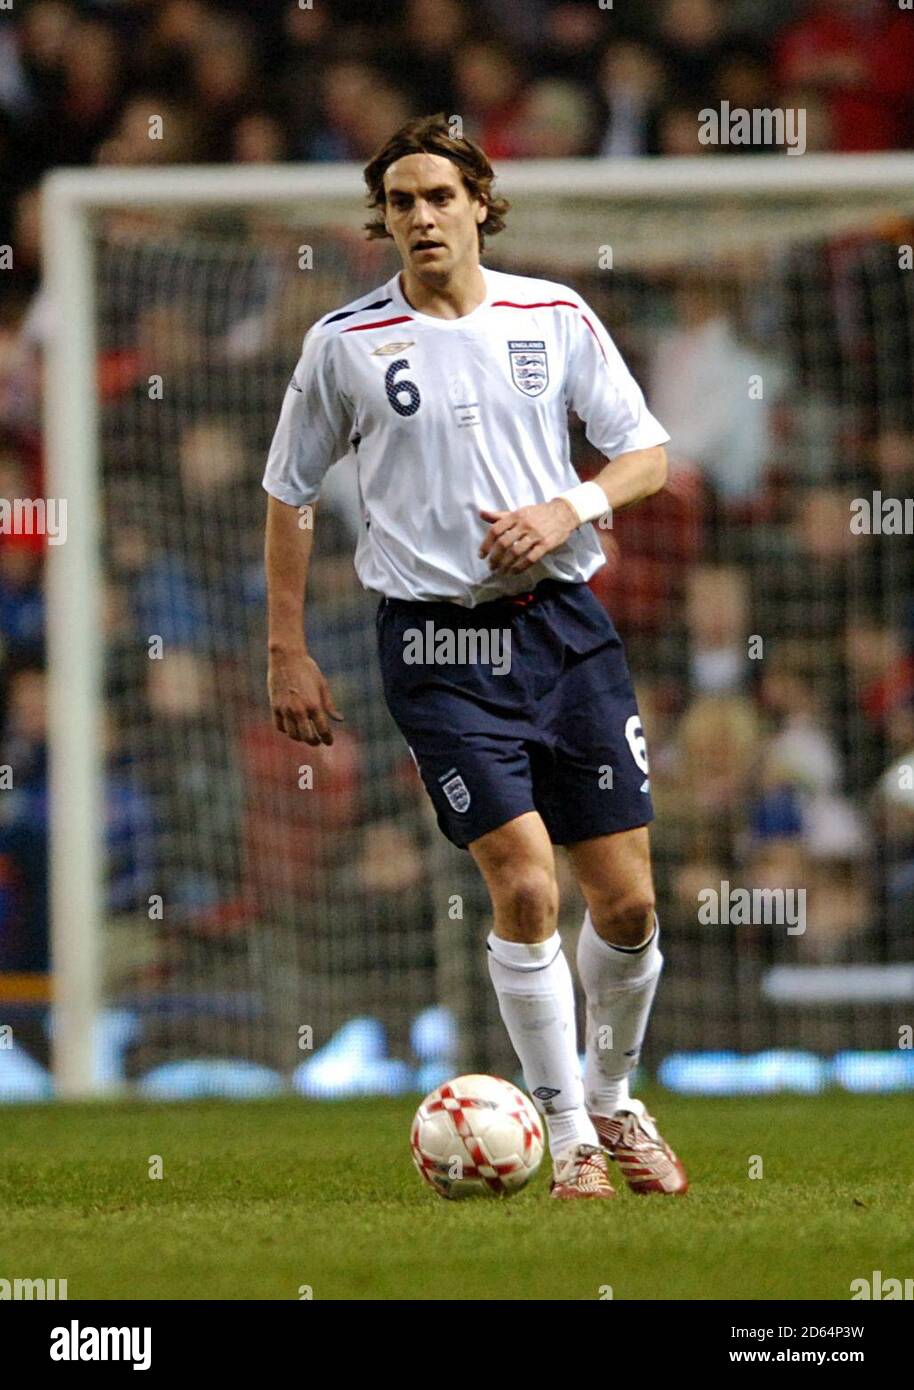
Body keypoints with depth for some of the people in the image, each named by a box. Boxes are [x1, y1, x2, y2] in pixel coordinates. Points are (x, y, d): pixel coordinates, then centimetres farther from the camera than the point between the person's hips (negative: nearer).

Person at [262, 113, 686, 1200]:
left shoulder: (557, 318, 4)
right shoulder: (345, 344, 0)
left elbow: (647, 453, 8)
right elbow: (289, 495, 10)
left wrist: (570, 509, -12)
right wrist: (287, 652, 7)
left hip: (563, 621, 2)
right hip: (436, 643, -2)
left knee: (627, 902, 1)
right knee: (524, 890, -15)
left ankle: (613, 1099, 27)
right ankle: (570, 1137, -1)